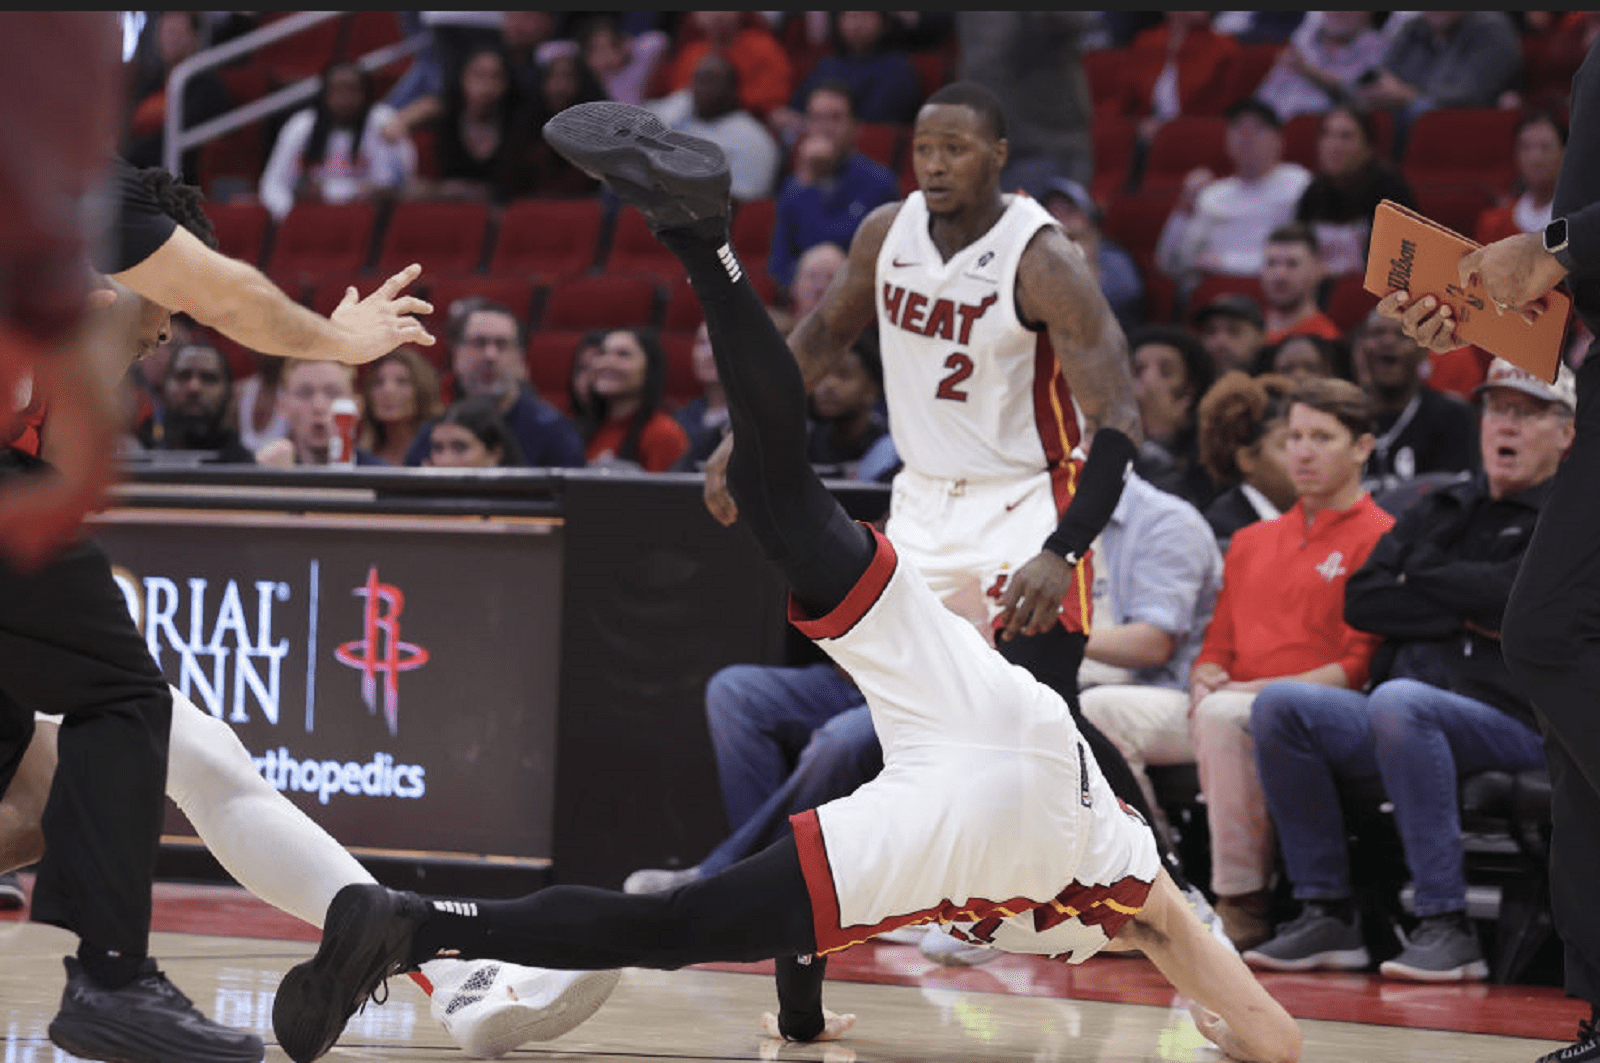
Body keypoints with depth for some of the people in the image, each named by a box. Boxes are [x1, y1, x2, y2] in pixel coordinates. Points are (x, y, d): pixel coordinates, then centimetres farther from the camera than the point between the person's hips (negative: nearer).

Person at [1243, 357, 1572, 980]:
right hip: (1401, 723, 6)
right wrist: (1465, 615, -4)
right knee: (1279, 705, -16)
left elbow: (1513, 595, -12)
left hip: (1514, 723, -6)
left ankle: (1446, 926, -34)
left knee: (1400, 702, -36)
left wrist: (1422, 579, 3)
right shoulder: (1439, 513, 24)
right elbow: (1361, 601, 10)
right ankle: (1327, 916, -13)